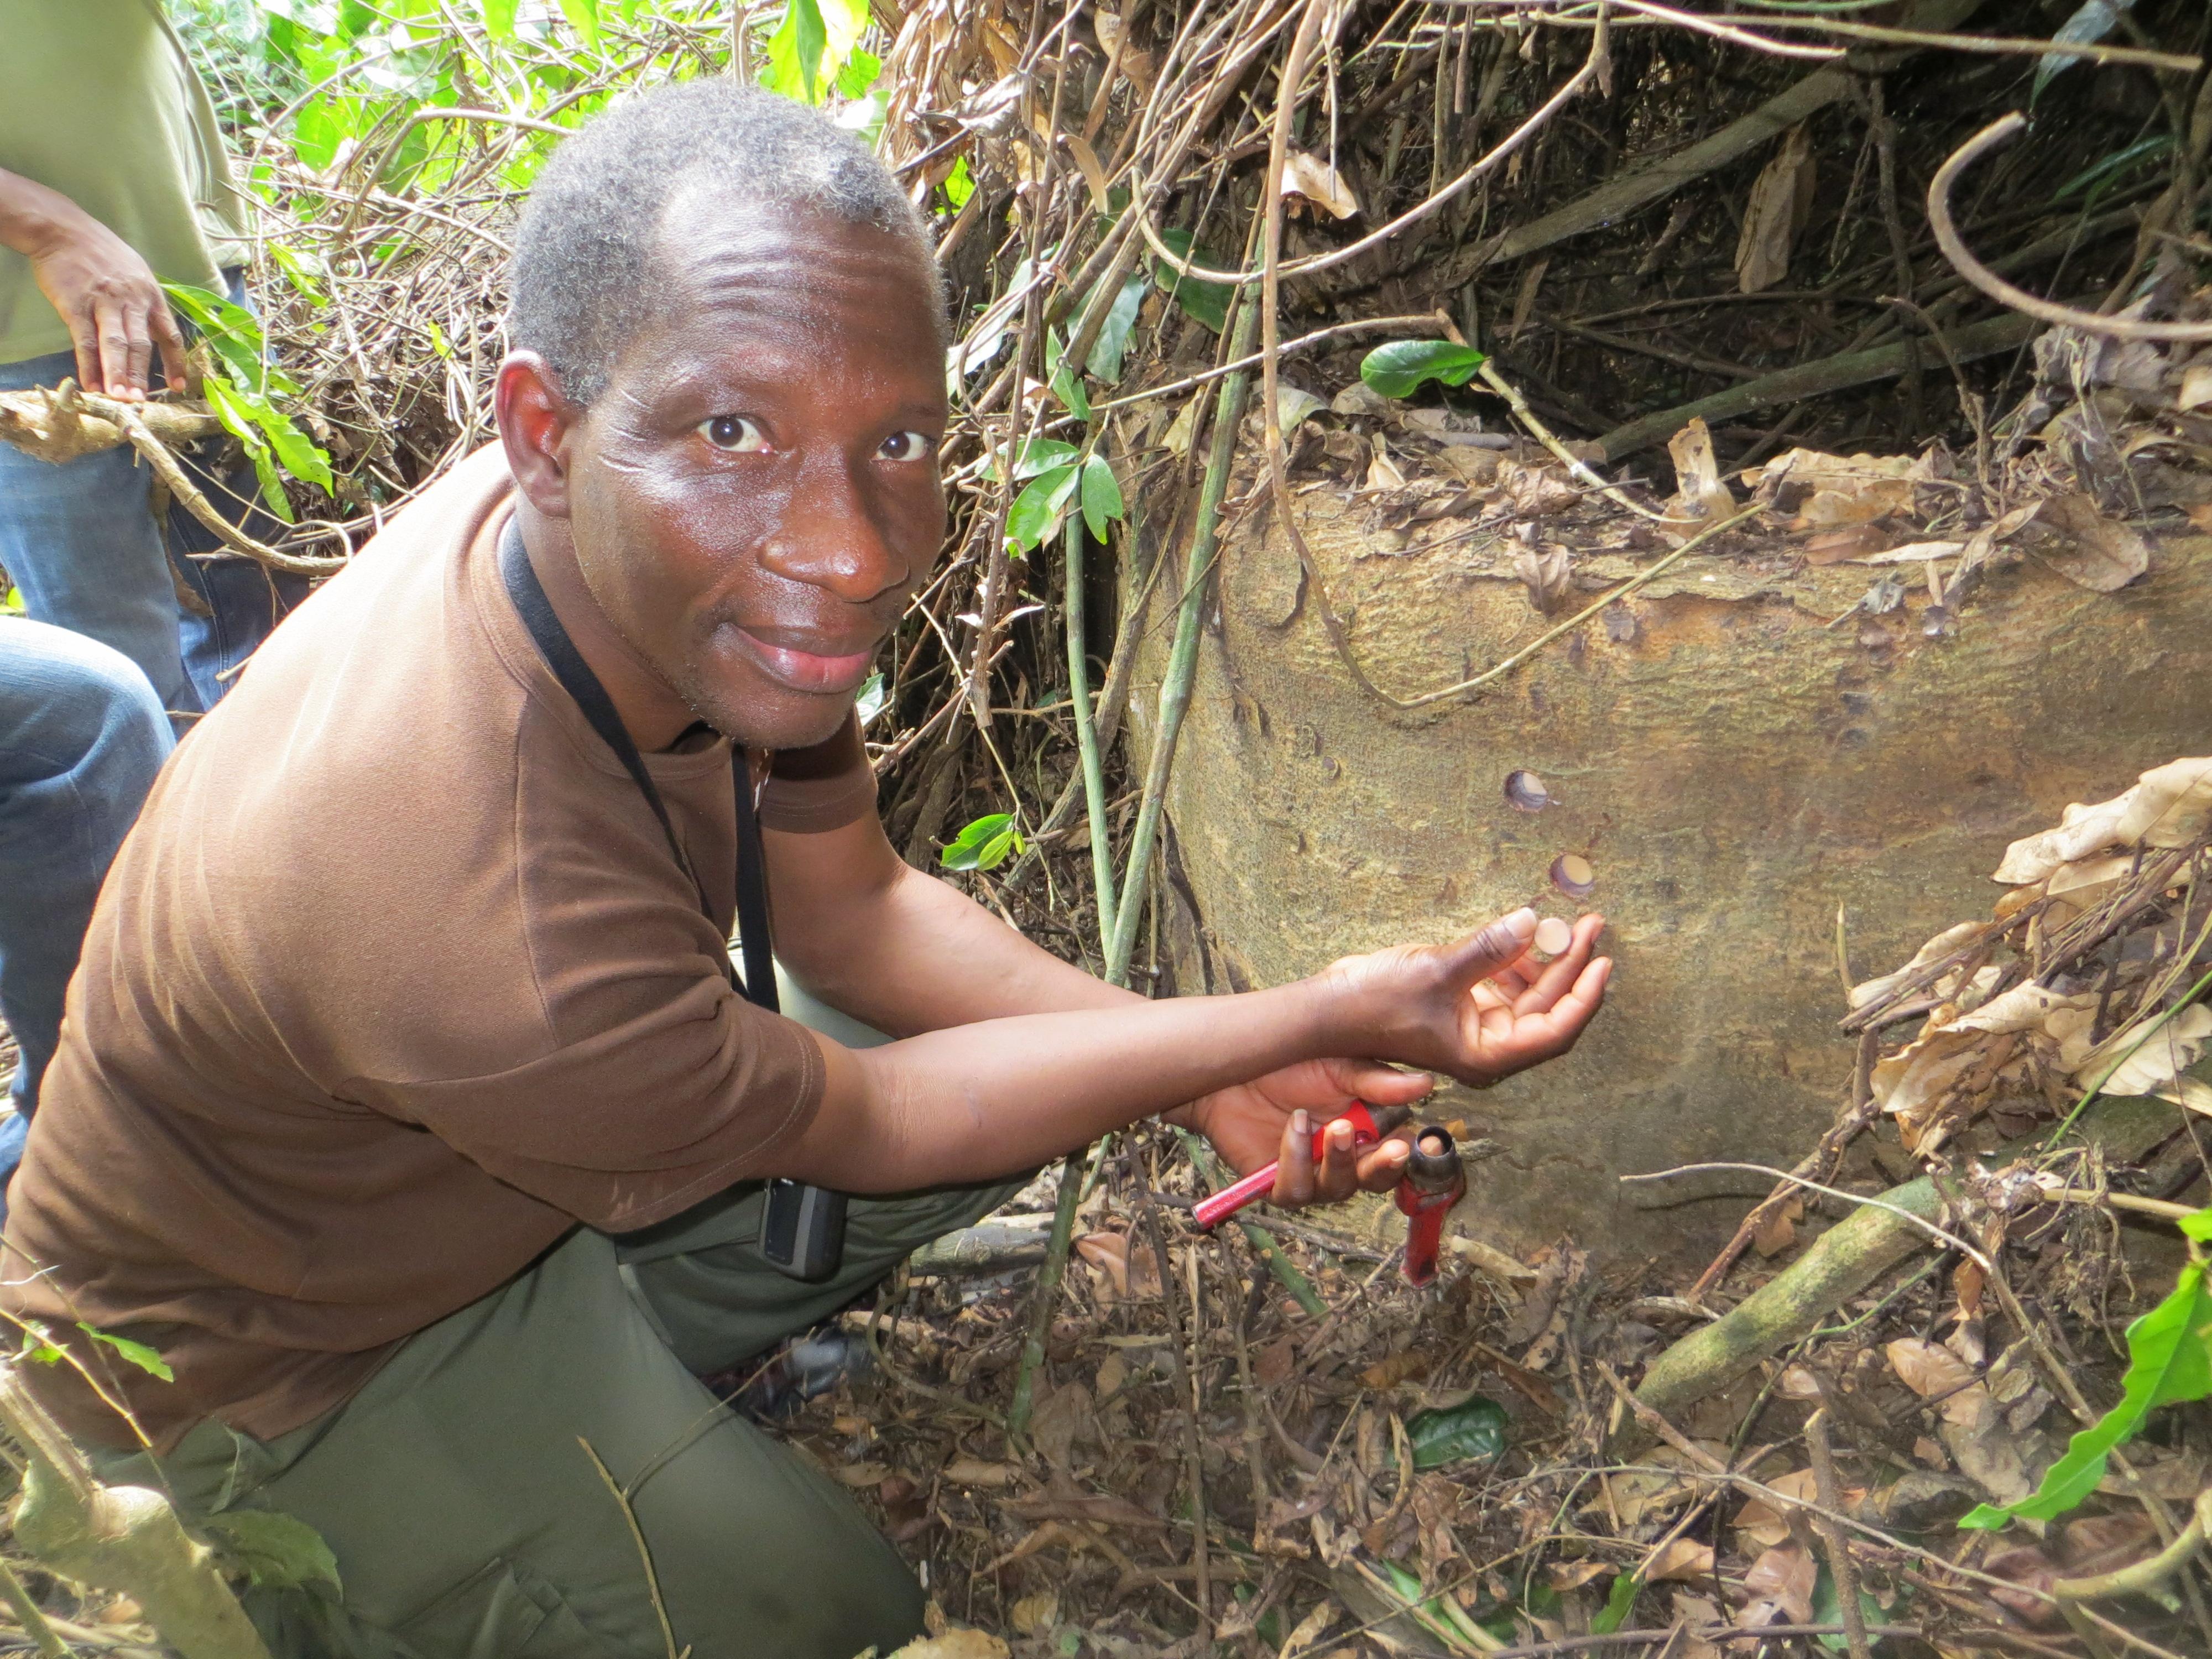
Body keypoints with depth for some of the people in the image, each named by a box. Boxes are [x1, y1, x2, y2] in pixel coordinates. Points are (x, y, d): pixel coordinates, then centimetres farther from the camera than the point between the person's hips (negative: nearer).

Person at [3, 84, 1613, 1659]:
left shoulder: (706, 574, -21)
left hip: (525, 1156, 7)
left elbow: (855, 910, -6)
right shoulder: (496, 946, -44)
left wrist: (1206, 1067, -18)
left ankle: (603, 1377, 15)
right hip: (282, 1367, -6)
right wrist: (1320, 1018, -21)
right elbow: (864, 1126, -25)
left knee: (1010, 1086, 2)